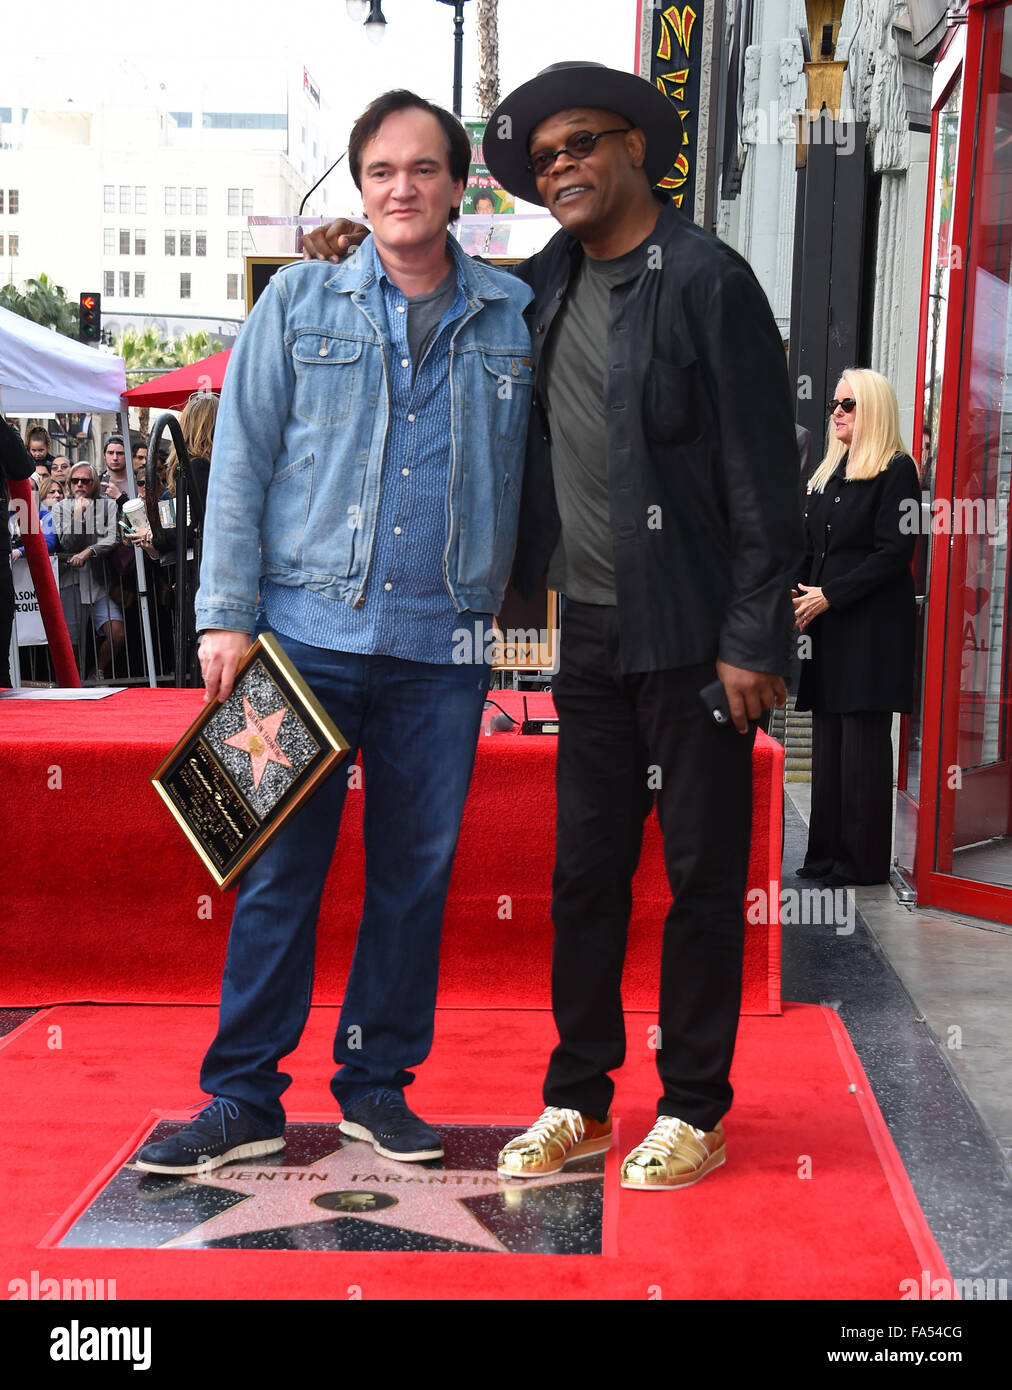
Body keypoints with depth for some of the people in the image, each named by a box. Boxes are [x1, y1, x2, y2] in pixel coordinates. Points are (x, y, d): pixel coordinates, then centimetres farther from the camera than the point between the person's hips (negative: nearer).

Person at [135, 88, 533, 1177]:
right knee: (279, 868, 1)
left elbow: (544, 472, 10)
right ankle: (243, 1097, 10)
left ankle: (377, 1083, 21)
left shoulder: (516, 319, 9)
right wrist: (226, 616, -4)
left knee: (414, 869, 7)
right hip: (307, 628, -1)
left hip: (443, 645, 1)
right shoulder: (299, 302, 8)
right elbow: (241, 461, 4)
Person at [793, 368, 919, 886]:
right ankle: (827, 853, 13)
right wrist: (801, 596, 3)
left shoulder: (896, 470, -6)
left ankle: (863, 861, 1)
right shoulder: (829, 472, 18)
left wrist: (829, 596, -15)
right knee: (827, 741, 8)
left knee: (862, 742, -5)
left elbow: (893, 552, -13)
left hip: (872, 626, -8)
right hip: (828, 627, 8)